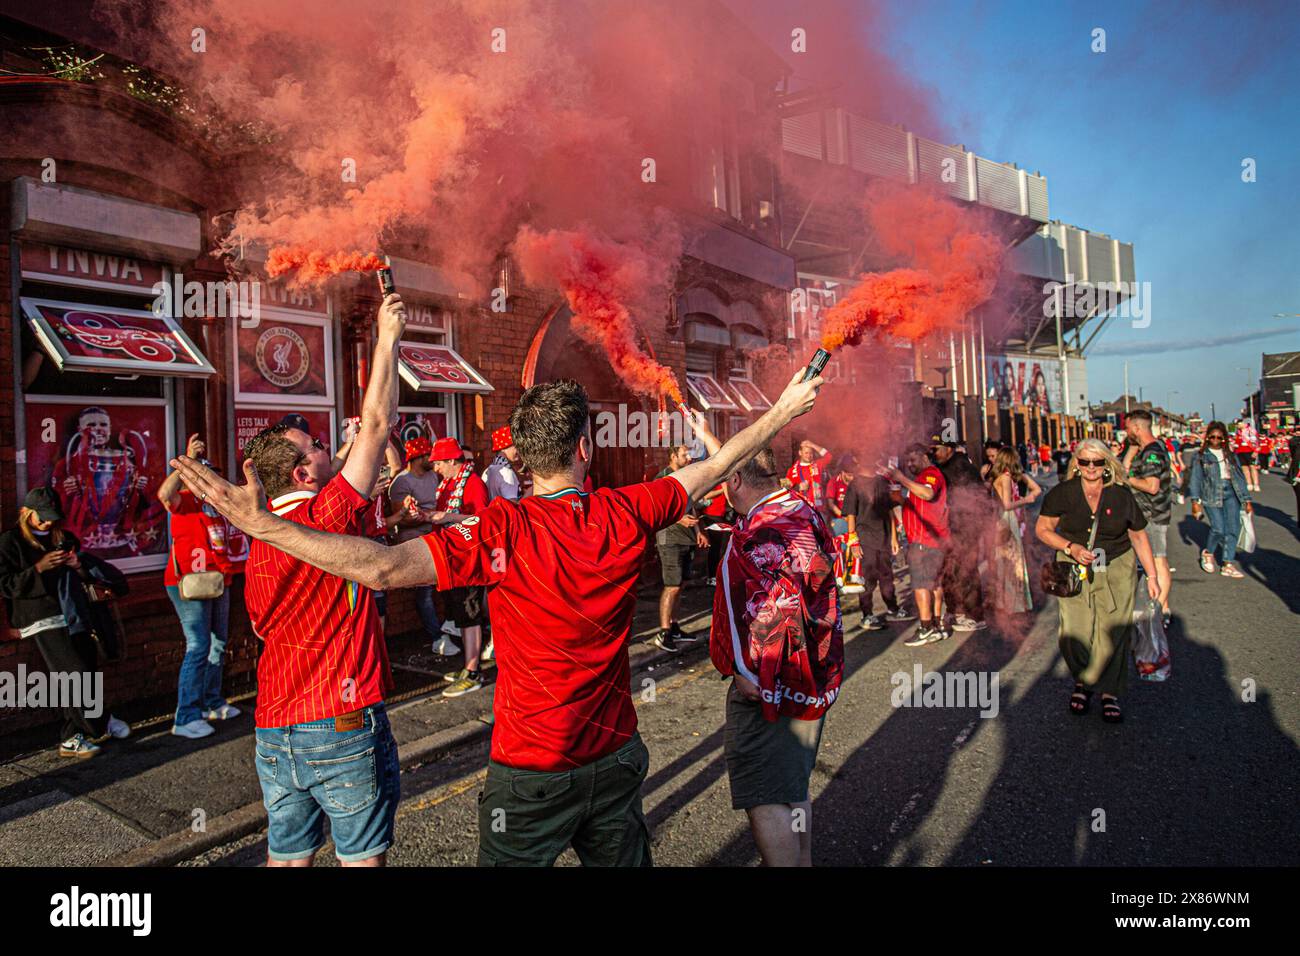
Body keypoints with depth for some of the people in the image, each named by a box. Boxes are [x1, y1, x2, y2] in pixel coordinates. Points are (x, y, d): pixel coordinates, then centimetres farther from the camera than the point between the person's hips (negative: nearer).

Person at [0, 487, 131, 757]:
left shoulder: (65, 539, 17)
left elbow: (87, 573, 23)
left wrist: (79, 566, 0)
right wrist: (39, 568, -16)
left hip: (74, 617, 6)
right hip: (44, 620, -6)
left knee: (73, 678, 7)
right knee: (77, 674, -13)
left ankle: (72, 738, 17)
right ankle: (101, 725, 1)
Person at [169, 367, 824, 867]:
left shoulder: (503, 532, -23)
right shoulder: (626, 516, -10)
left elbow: (381, 567, -31)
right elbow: (712, 469, 3)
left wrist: (260, 522, -27)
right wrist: (782, 411, 17)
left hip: (531, 773, -3)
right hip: (616, 756, 4)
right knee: (621, 859, 24)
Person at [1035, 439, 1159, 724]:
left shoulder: (1121, 494, 1)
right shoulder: (1062, 493, -3)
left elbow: (1139, 537, 10)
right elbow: (1042, 529, 2)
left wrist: (1151, 576, 10)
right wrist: (1071, 548, -13)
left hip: (1117, 570, 1)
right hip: (1075, 571, -1)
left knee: (1114, 631, -3)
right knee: (1074, 632, -6)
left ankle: (1110, 692, 13)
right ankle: (1082, 681, 20)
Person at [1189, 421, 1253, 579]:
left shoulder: (1231, 456, 15)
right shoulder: (1201, 456, 5)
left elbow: (1240, 477, 15)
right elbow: (1196, 479, 0)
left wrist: (1247, 500, 11)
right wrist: (1195, 501, -8)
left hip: (1230, 493, 4)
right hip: (1211, 494, -4)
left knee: (1233, 528, -5)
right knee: (1218, 529, -14)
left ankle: (1228, 565, 4)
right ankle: (1207, 553, 15)